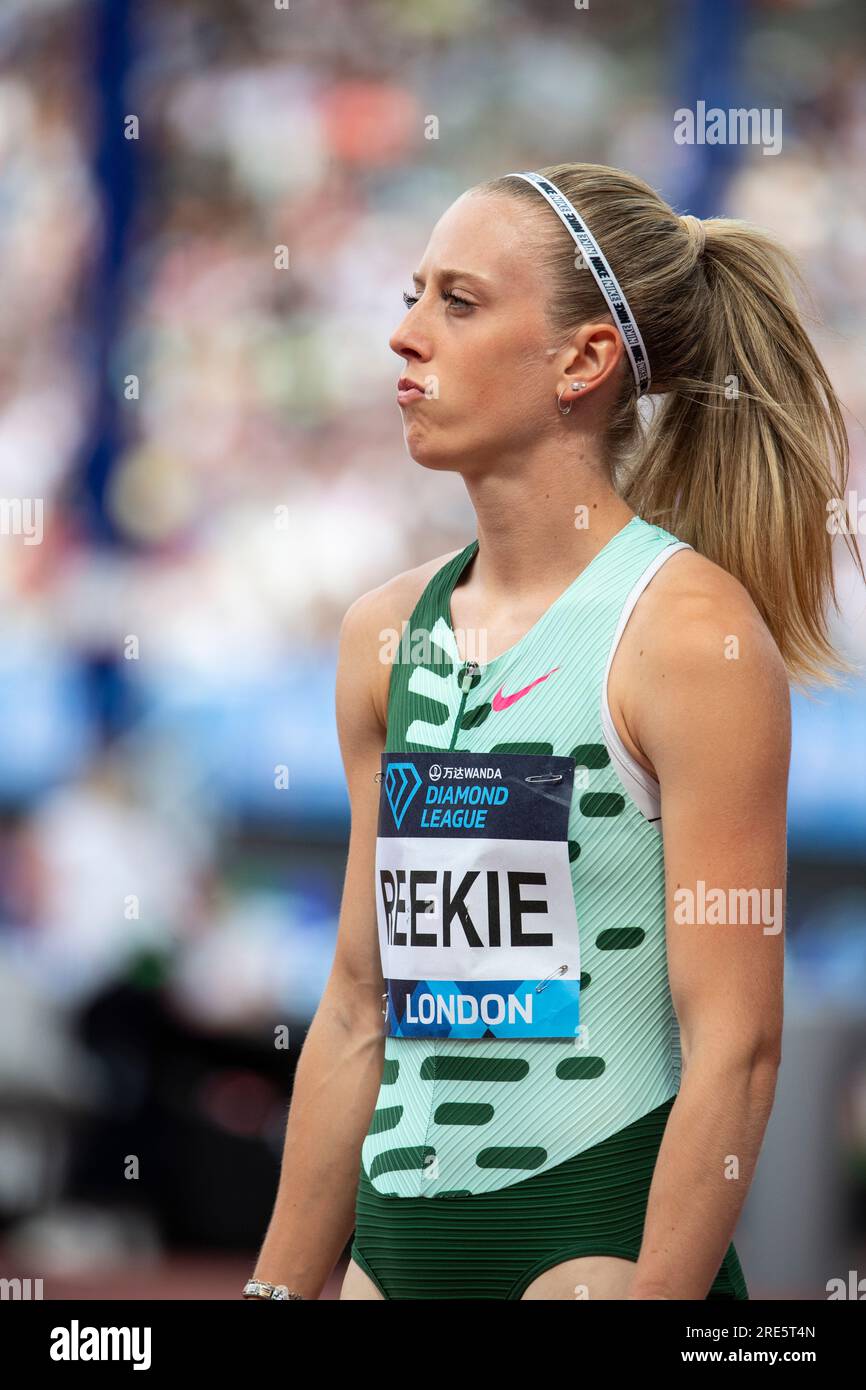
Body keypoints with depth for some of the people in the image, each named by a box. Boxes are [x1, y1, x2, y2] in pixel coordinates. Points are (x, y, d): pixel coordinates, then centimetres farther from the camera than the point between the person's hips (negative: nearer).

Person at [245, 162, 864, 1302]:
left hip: (602, 1241, -6)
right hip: (401, 1244, 6)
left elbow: (737, 1045, -13)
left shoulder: (689, 630, -10)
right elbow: (359, 1012, 13)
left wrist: (655, 1295, -18)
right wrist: (279, 1291, 12)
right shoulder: (388, 633, 9)